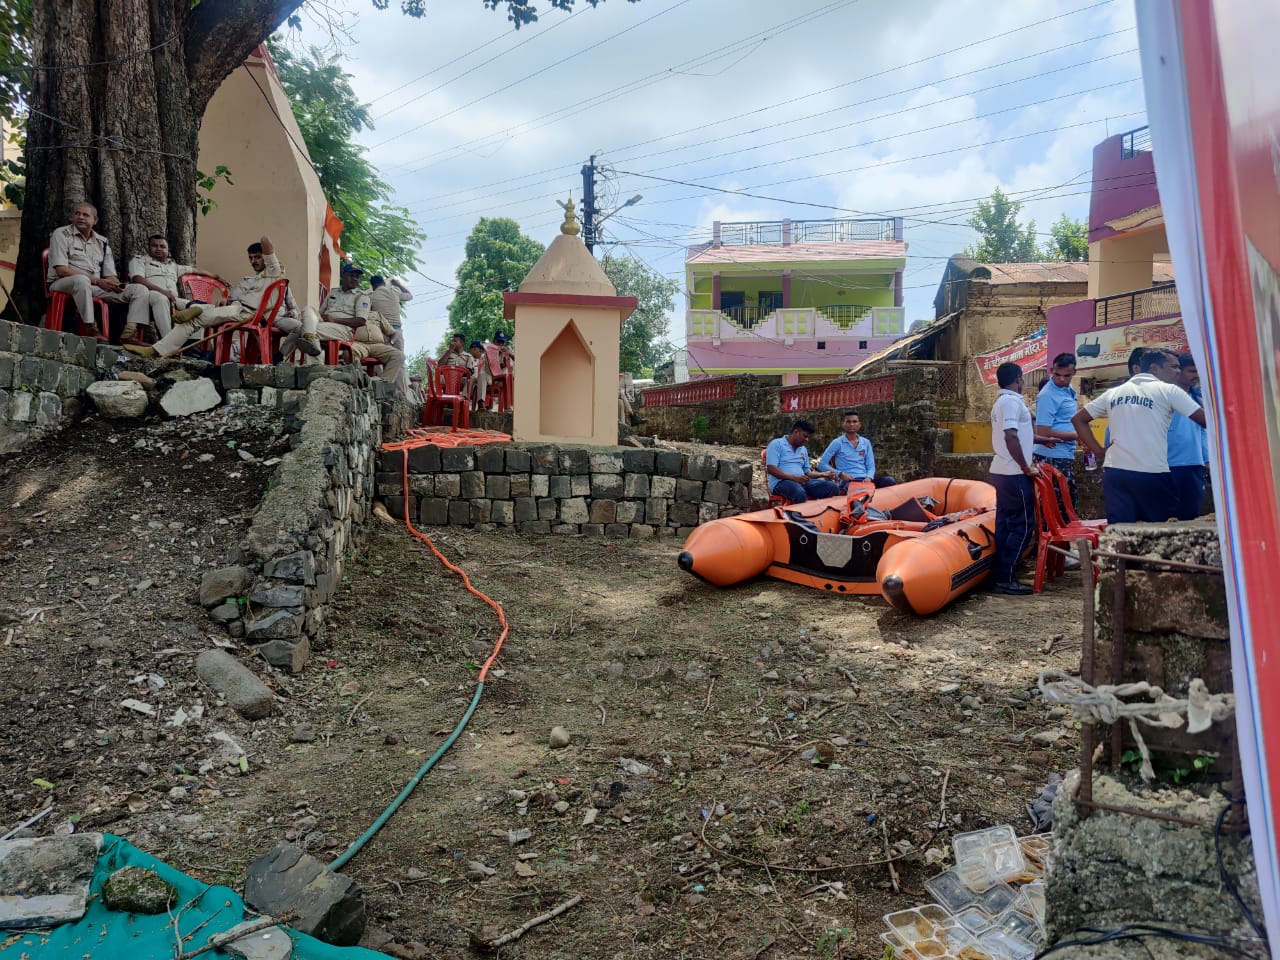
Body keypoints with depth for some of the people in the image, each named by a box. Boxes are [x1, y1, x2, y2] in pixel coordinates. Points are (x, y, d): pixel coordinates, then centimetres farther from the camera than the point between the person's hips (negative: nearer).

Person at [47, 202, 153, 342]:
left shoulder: (102, 242, 19)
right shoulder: (62, 234, 3)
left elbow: (110, 275, 15)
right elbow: (61, 270, -9)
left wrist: (115, 284, -11)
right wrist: (96, 281, -16)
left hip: (95, 288, 5)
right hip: (64, 284, -5)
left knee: (140, 289, -12)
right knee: (81, 280, -43)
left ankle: (130, 331, -35)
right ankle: (92, 330, -44)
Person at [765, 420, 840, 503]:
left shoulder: (803, 449, 24)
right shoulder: (777, 444, 0)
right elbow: (771, 469, -11)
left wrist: (823, 474, 8)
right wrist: (795, 478, -21)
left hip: (802, 481, 7)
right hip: (781, 482, -7)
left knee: (832, 487, -16)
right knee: (800, 493, -41)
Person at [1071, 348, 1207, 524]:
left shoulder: (1114, 392, 15)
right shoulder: (1168, 391, 2)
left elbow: (1078, 419, 17)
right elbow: (1205, 420, 1)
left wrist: (1098, 451, 13)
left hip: (1115, 472, 4)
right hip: (1152, 475, -4)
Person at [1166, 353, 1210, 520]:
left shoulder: (1197, 396, 12)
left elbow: (1203, 430, 17)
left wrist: (1207, 458, 11)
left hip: (1195, 464, 6)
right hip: (1169, 465, -6)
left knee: (1192, 513, 11)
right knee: (1170, 514, 1)